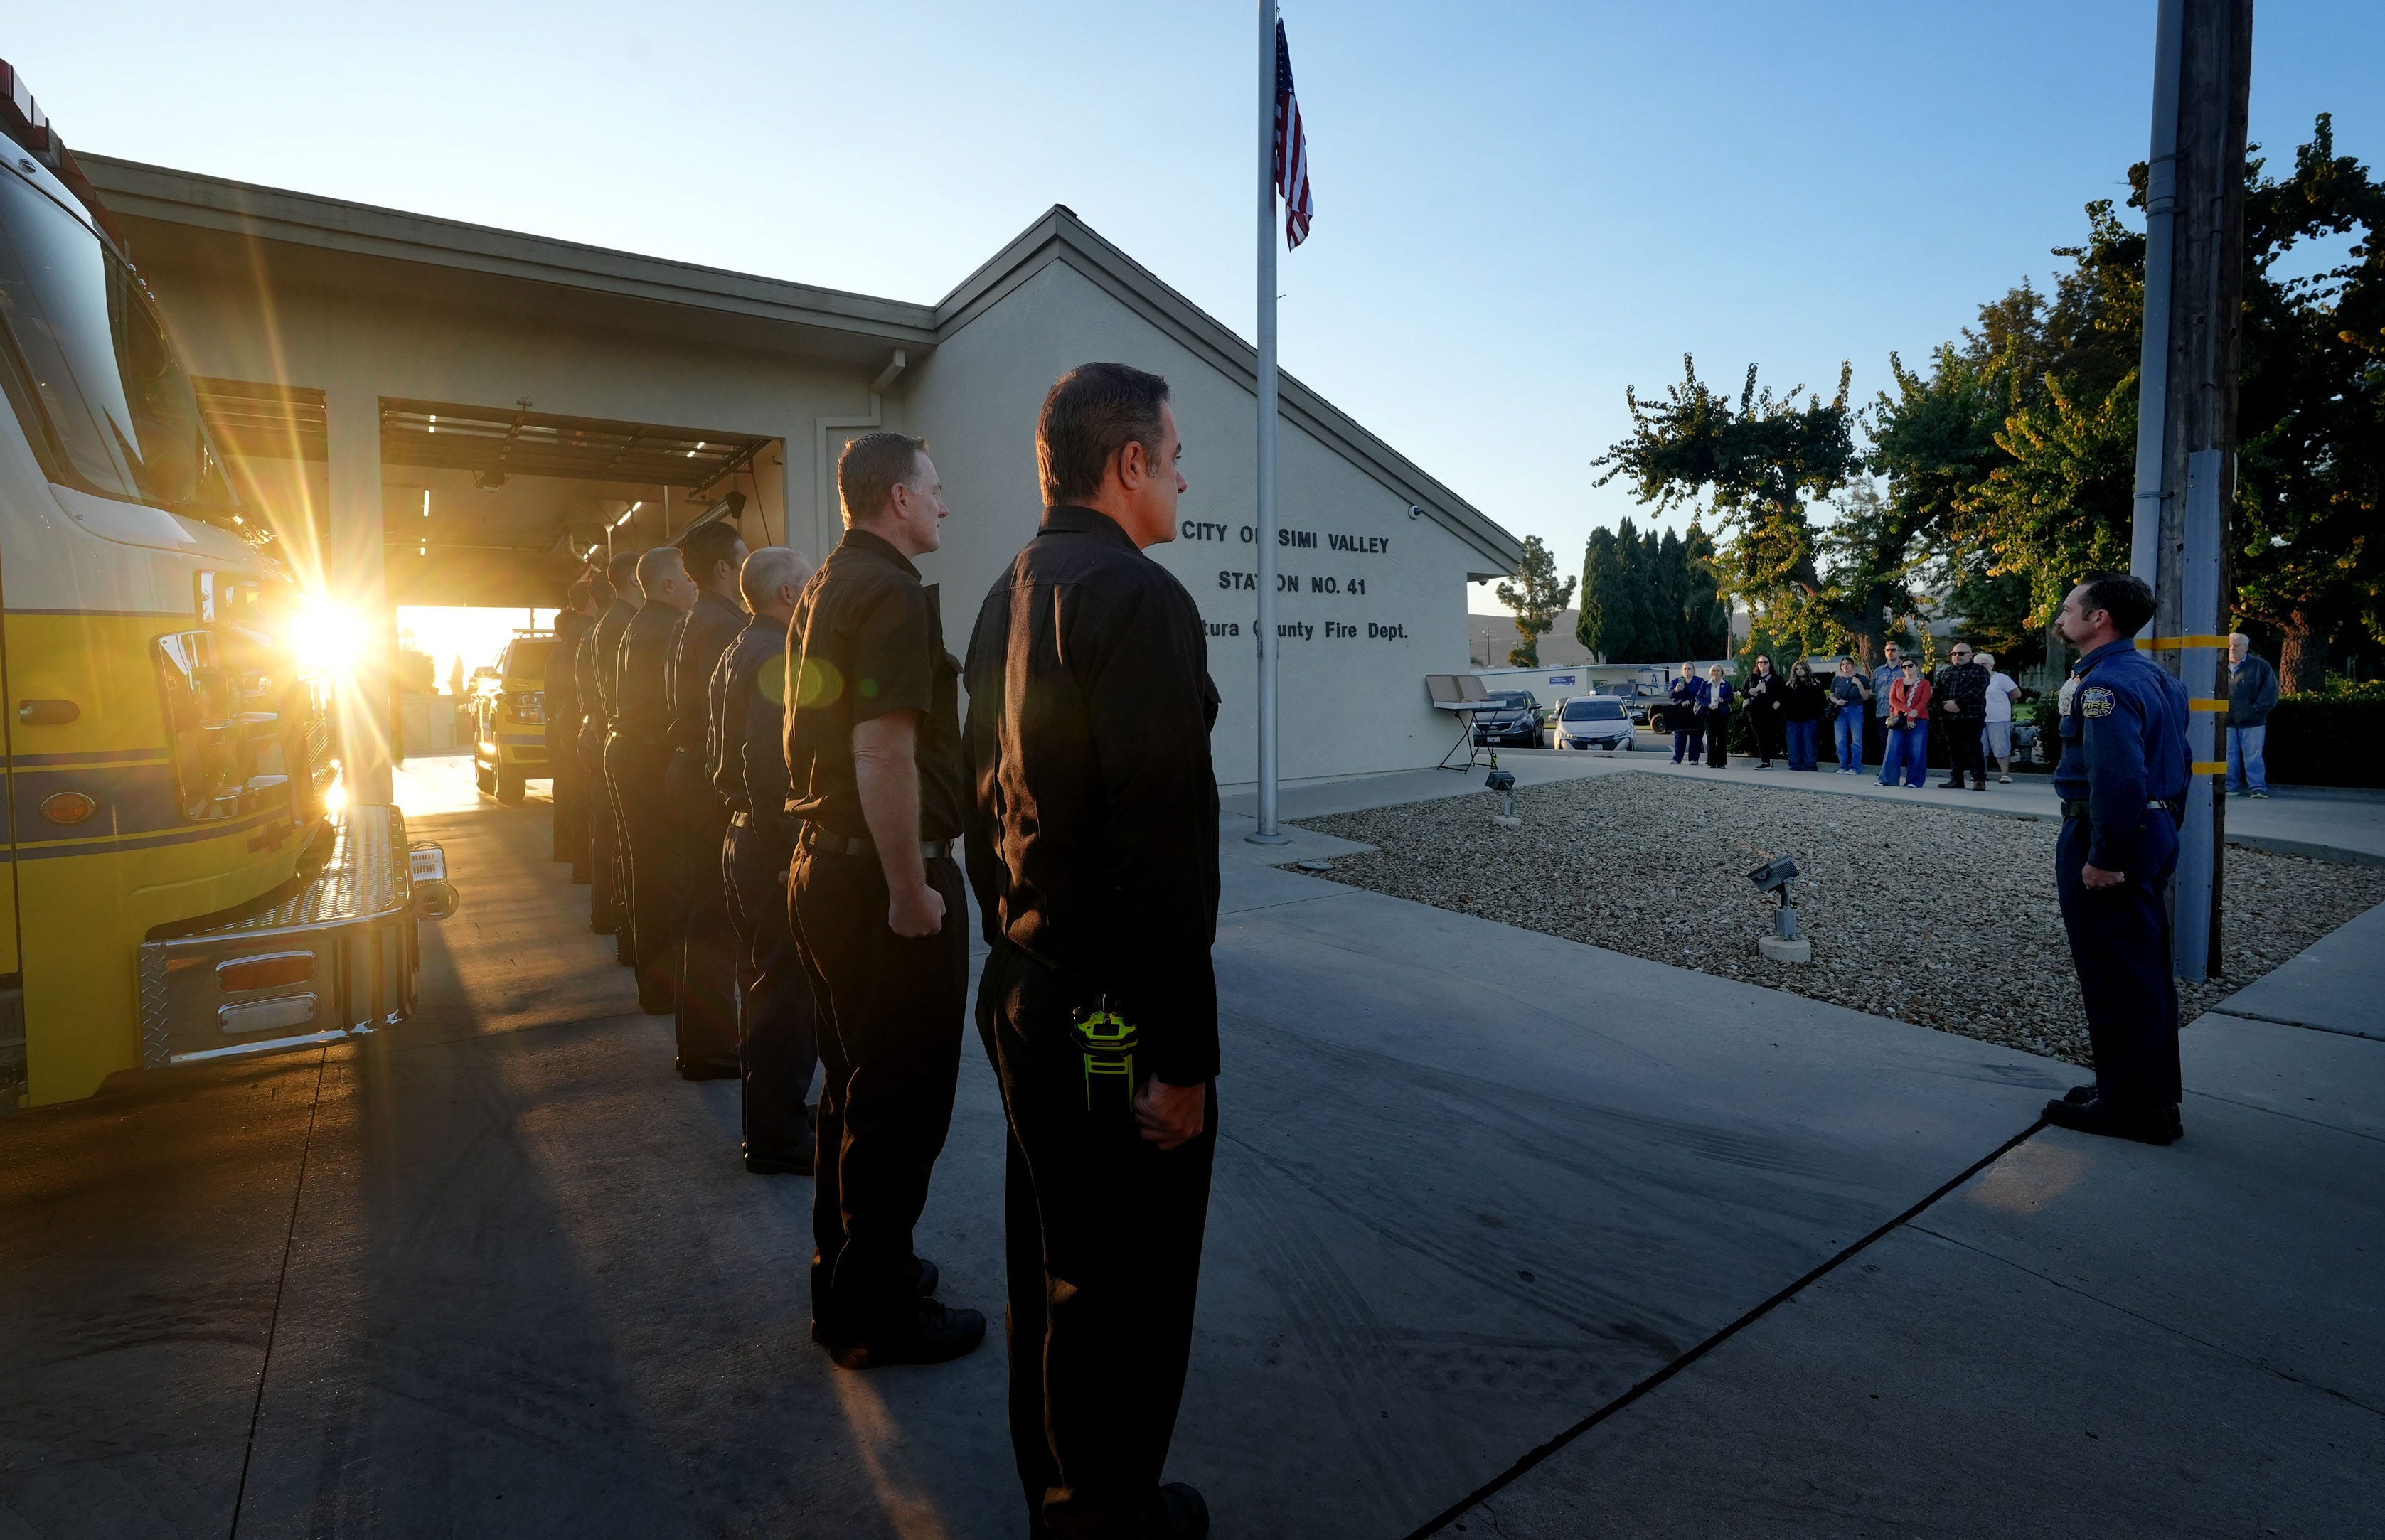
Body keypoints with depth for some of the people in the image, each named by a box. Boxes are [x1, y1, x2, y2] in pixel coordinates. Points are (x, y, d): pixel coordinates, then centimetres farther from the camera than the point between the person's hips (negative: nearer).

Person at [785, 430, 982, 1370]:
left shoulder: (823, 587, 14)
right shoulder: (894, 592, -16)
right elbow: (883, 753, -26)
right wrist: (910, 891, -21)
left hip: (822, 863, 10)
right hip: (886, 879, -10)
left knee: (854, 1086, 20)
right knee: (898, 1104, 4)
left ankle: (846, 1281, 35)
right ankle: (878, 1316, 19)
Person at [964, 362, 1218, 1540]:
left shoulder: (1007, 596, 10)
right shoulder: (1139, 597, -19)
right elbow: (1167, 849, -24)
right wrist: (1183, 1057, -18)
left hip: (1023, 991, 10)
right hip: (1115, 1018, -10)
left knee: (1048, 1263, 24)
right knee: (1124, 1289, 10)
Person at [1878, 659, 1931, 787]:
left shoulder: (1924, 683, 7)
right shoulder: (1898, 682, 14)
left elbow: (1923, 702, -4)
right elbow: (1892, 700, 2)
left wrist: (1911, 716, -15)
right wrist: (1908, 710, -12)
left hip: (1918, 721, -2)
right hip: (1898, 721, 2)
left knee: (1916, 751, -5)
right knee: (1893, 750, -5)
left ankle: (1914, 781, 0)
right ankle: (1888, 779, -3)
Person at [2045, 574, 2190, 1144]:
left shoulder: (2106, 683, -19)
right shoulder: (2153, 674, 13)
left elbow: (2118, 776, -28)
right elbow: (2175, 761, 20)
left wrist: (2104, 857, -24)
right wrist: (2164, 834, 23)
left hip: (2108, 841, -10)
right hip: (2153, 831, 10)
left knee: (2114, 977, -1)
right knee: (2145, 969, 18)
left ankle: (2132, 1105, 8)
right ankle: (2156, 1092, 30)